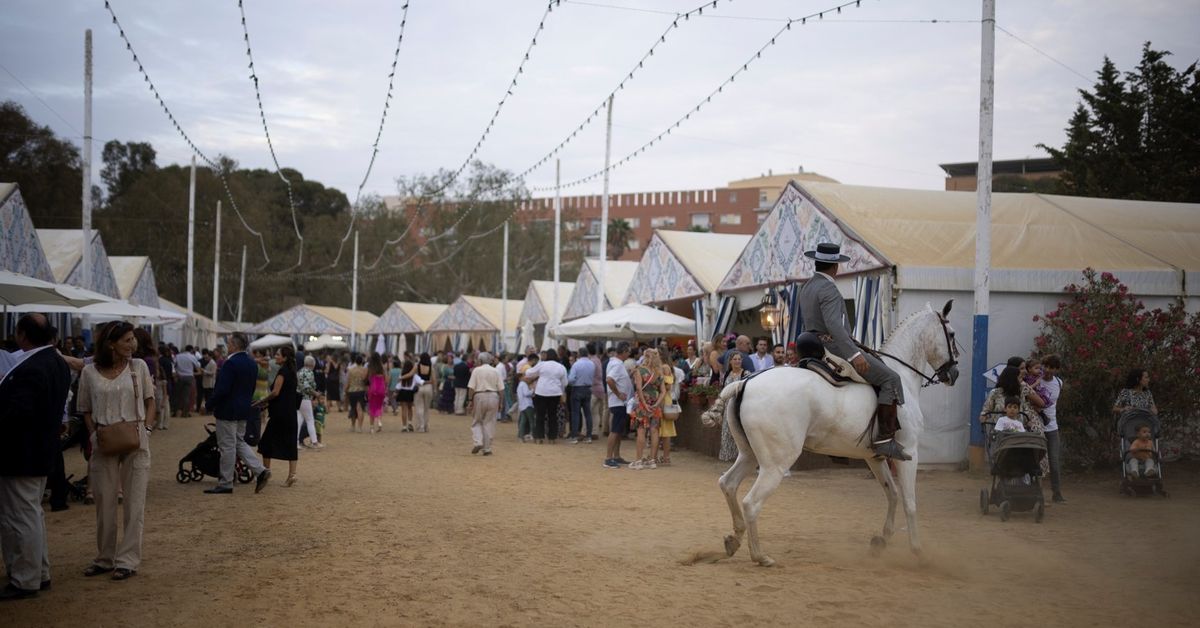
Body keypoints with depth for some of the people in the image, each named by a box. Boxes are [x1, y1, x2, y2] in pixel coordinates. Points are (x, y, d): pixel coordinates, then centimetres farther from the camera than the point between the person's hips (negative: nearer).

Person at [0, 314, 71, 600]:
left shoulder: (28, 369, -25)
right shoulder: (58, 363, 6)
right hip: (43, 450, 10)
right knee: (32, 514, 19)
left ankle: (24, 581, 8)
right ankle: (39, 573, 28)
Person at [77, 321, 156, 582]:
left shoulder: (138, 367, 1)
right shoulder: (90, 372, 1)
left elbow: (150, 402, 8)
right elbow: (86, 411, 9)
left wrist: (146, 429, -6)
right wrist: (95, 435, -6)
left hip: (135, 443, 0)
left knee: (134, 502, 0)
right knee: (104, 501, 8)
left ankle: (128, 560, 7)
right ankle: (104, 558, 21)